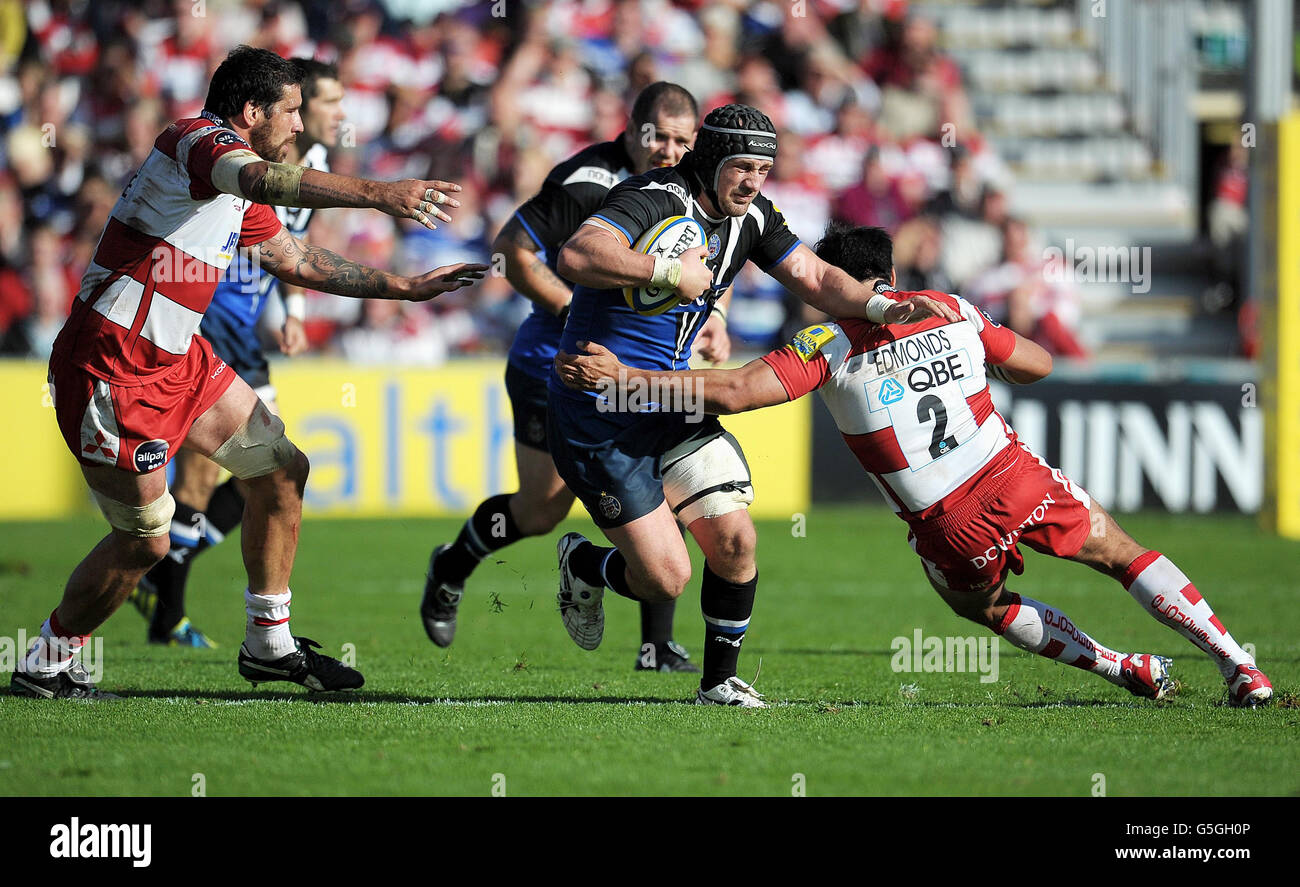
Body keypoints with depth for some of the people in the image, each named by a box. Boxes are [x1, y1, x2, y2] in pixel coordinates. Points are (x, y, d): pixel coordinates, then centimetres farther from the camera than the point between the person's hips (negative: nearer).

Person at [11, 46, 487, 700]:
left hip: (176, 355, 10)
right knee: (144, 540, -5)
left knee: (281, 468, 11)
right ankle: (44, 667, 13)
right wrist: (376, 194, -49)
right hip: (111, 367, -10)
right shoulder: (199, 139, -16)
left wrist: (405, 288, 26)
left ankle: (269, 645, 22)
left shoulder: (242, 199, 16)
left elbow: (299, 262, 28)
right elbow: (267, 180, -37)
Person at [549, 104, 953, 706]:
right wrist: (670, 271, -33)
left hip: (669, 405, 7)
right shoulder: (656, 200, -22)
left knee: (734, 539, -6)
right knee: (665, 579, -8)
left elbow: (816, 279, 8)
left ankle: (720, 682, 13)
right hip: (597, 417, -7)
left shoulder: (752, 216, 4)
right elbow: (576, 257, -37)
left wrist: (884, 308, -8)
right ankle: (582, 564, 25)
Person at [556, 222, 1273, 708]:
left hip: (953, 530, -2)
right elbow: (1037, 365, 19)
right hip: (1019, 482, 2)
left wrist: (621, 376, -14)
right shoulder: (953, 311, 6)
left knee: (983, 605, 30)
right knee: (1121, 554, 23)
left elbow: (731, 392, -15)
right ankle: (1238, 665, 18)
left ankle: (1130, 669, 28)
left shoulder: (828, 344, -5)